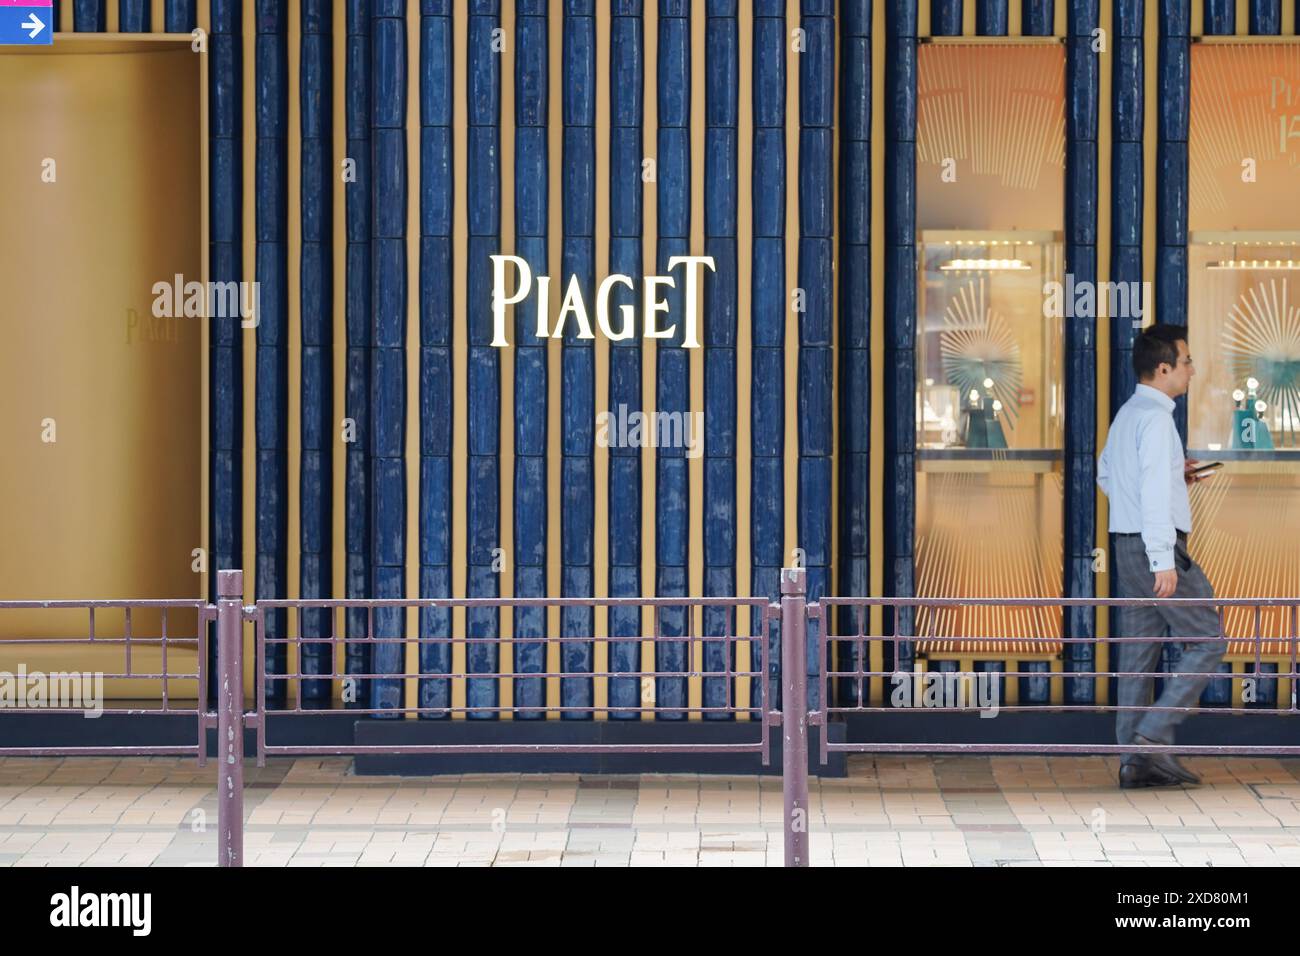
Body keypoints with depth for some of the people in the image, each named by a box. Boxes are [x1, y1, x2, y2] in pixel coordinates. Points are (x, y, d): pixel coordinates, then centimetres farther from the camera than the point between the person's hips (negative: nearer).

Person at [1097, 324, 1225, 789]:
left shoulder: (1126, 415, 14)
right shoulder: (1155, 417, -16)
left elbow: (1106, 476, 27)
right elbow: (1153, 492, -23)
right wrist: (1164, 561, -26)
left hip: (1128, 546, 9)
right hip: (1155, 544, -9)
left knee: (1138, 651, 7)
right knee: (1207, 641, -2)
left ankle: (1136, 760, 7)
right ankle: (1154, 734, -9)